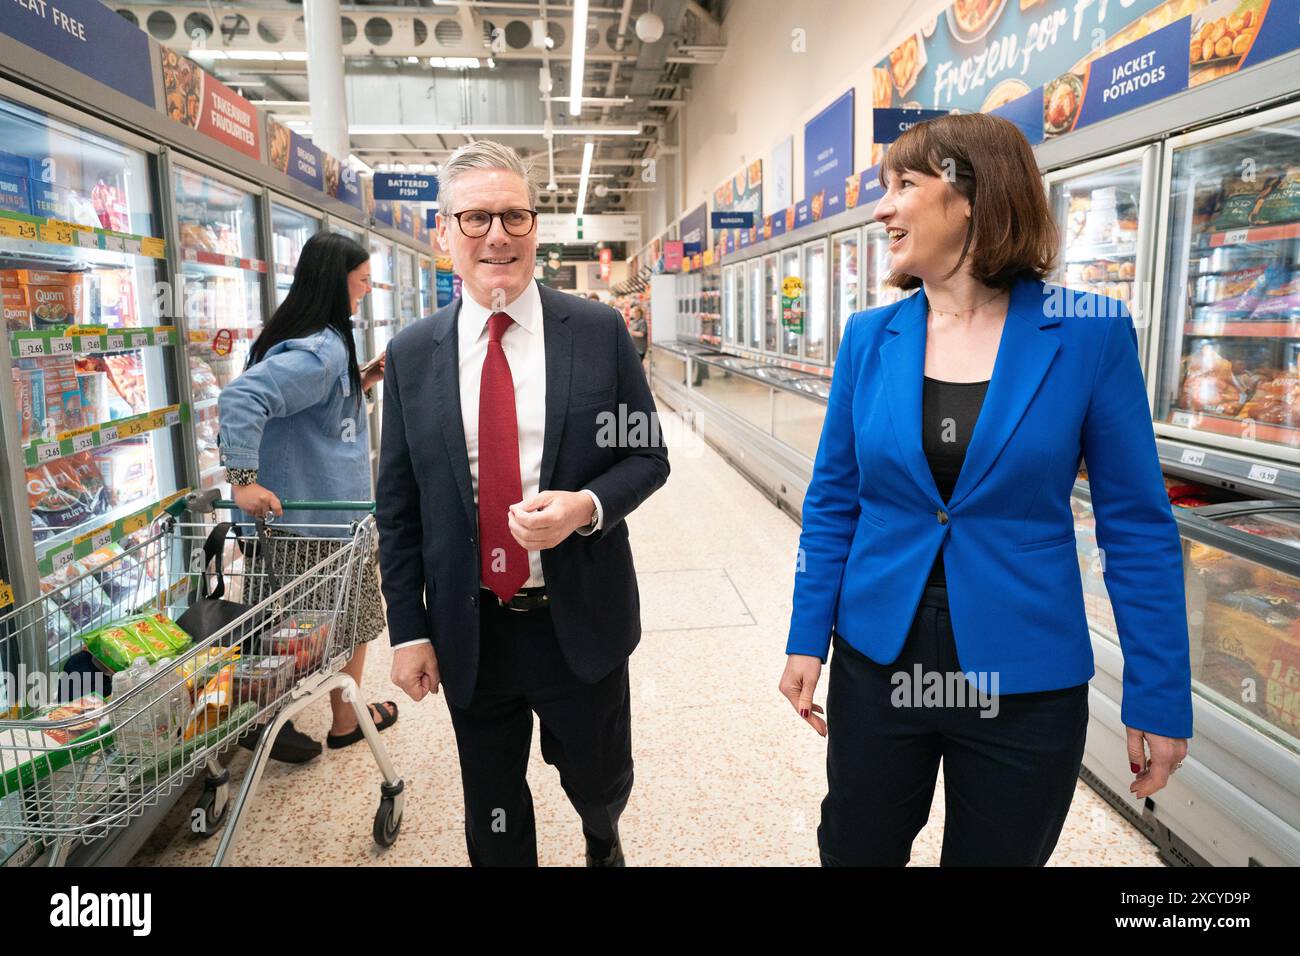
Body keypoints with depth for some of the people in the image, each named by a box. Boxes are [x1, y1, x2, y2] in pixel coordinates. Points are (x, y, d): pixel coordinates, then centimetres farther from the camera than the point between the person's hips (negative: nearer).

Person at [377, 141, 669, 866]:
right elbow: (398, 505, 2)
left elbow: (648, 456, -2)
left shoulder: (599, 331, -6)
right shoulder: (412, 354, -1)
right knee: (493, 813, 18)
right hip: (469, 629, 1)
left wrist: (586, 506, -22)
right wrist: (408, 629, 0)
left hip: (581, 617, -1)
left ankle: (603, 840, 57)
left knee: (600, 780, 21)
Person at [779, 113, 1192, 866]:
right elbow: (833, 501, 2)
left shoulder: (1091, 333, -9)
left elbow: (1138, 526, -5)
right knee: (855, 850, 19)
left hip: (1026, 682, -2)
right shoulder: (870, 337, -2)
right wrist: (808, 639, 0)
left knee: (999, 854, 19)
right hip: (876, 663, 3)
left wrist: (1161, 694, -4)